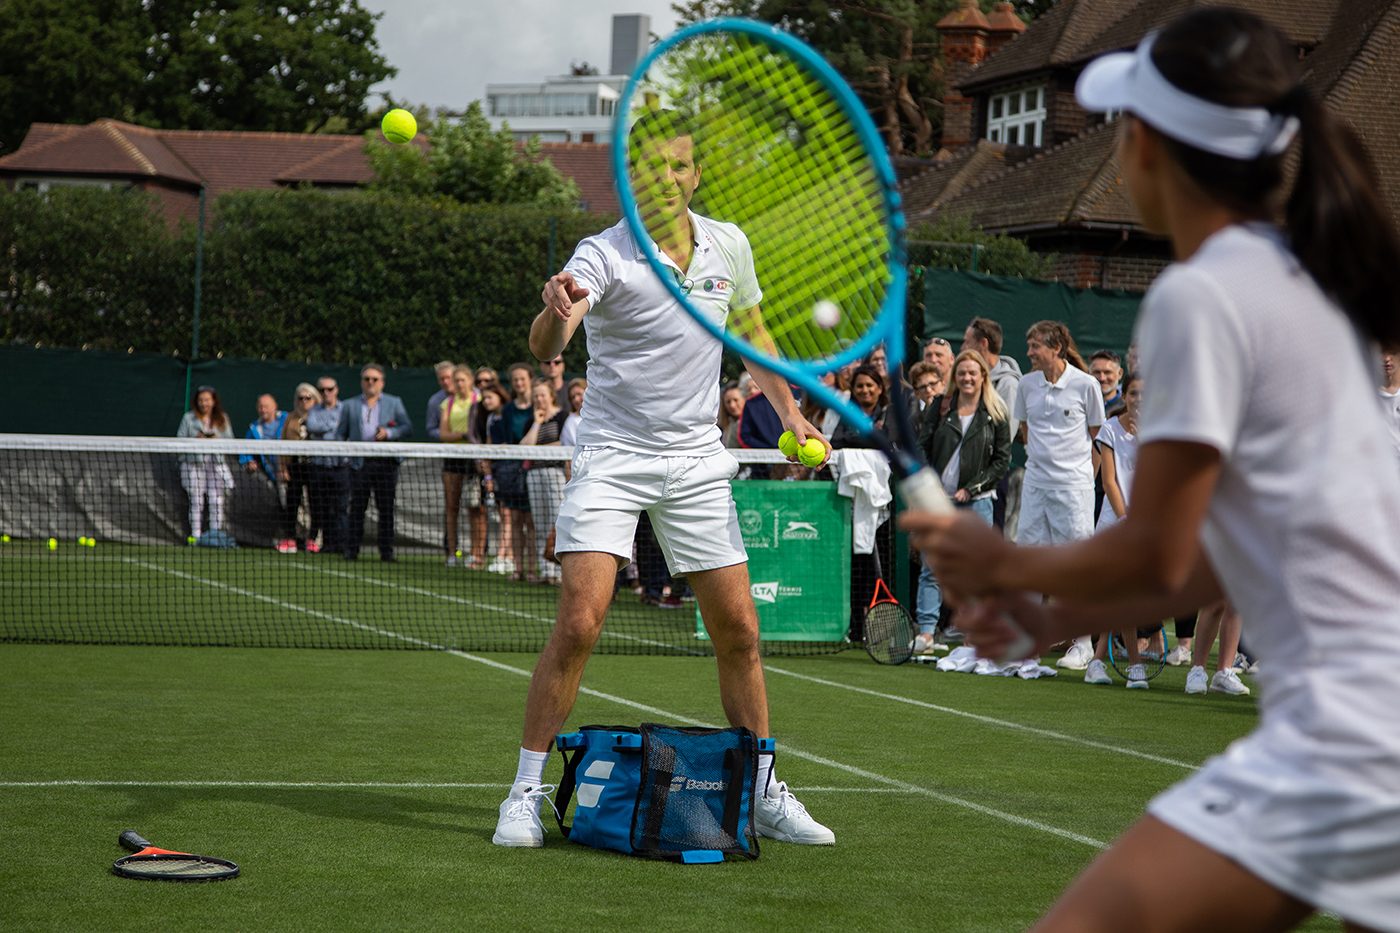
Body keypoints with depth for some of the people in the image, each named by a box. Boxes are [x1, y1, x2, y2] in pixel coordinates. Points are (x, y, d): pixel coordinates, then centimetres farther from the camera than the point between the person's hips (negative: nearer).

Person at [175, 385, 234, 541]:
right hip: (194, 465, -1)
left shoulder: (222, 420, 12)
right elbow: (180, 439, 4)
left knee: (216, 501, -7)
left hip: (216, 464, 1)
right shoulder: (188, 418, 8)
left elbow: (230, 441, 9)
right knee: (196, 501, -6)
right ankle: (195, 536, -3)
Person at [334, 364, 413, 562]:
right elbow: (340, 434, 15)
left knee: (386, 508, -1)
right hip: (360, 462, 0)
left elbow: (408, 428, 4)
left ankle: (386, 551, 3)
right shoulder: (350, 405, 15)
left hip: (386, 462, 0)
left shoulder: (394, 403, 13)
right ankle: (352, 549, 1)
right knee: (357, 508, -3)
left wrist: (389, 433, -14)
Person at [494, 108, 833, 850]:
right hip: (611, 459, -4)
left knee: (738, 630, 4)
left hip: (697, 462, 4)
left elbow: (749, 328, 21)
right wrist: (557, 315, -54)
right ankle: (527, 793, -5)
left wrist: (788, 410, 13)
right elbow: (544, 349, -31)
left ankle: (764, 795, 18)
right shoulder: (603, 255, -14)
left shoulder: (729, 246, 3)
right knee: (578, 623, -15)